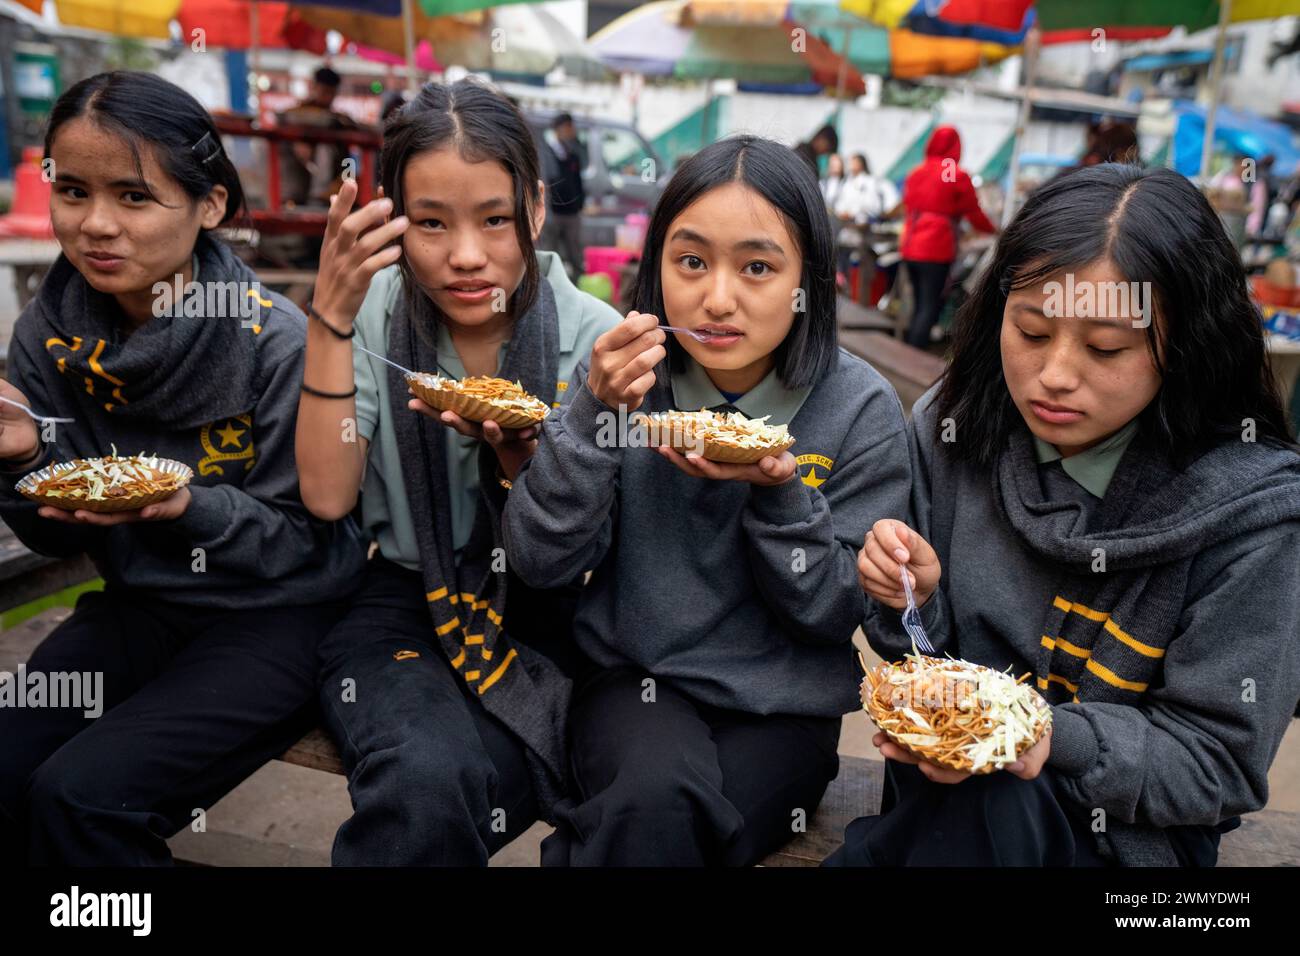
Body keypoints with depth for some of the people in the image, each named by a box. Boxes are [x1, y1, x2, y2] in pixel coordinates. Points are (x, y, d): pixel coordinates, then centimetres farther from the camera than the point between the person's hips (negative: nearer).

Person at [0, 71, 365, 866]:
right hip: (141, 605, 5)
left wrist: (190, 506, -28)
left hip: (279, 615, -5)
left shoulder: (277, 342, -18)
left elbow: (306, 542, -11)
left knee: (82, 795, -20)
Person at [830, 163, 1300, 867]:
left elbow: (1216, 763, -11)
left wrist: (1056, 742, -29)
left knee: (984, 803, -33)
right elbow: (930, 659, 4)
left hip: (1124, 835, -2)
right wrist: (914, 603, -19)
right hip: (945, 780, 3)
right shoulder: (952, 430, -7)